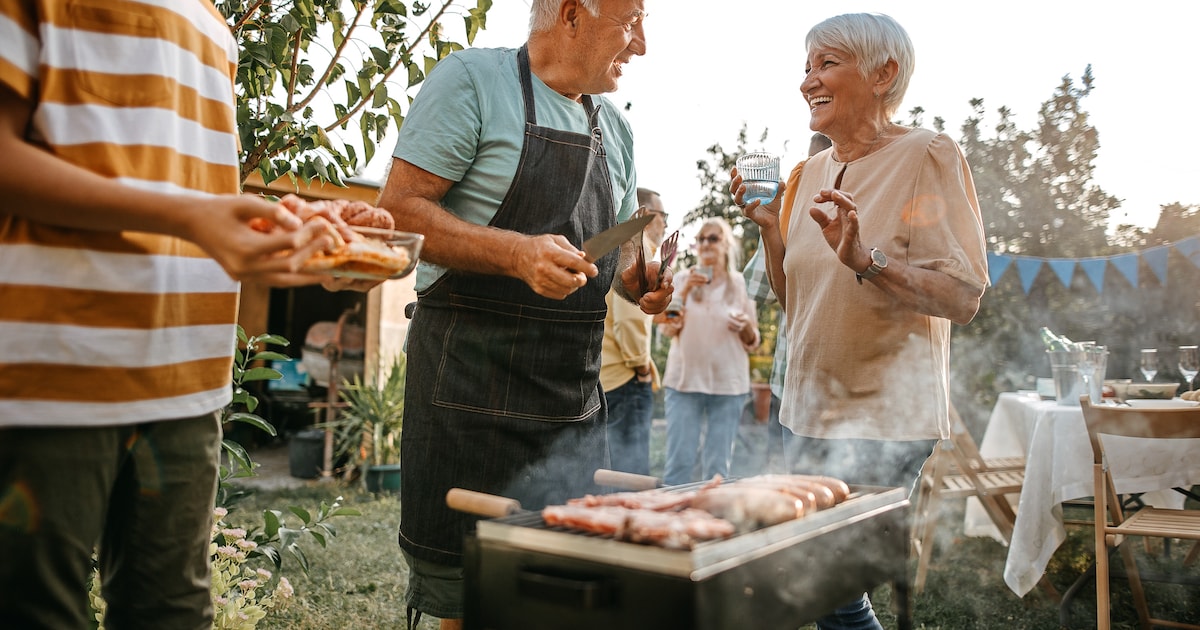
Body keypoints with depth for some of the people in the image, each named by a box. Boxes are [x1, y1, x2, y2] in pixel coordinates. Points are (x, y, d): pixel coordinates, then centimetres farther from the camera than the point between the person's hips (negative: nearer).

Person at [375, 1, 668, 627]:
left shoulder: (616, 128, 15)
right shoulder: (473, 77, -6)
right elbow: (400, 211, -12)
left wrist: (637, 280, 3)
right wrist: (517, 253, -24)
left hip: (575, 386, 7)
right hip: (471, 377, -6)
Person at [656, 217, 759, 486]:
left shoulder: (740, 285, 7)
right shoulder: (683, 279, 7)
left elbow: (752, 342, 10)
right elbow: (668, 328, -1)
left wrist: (746, 326, -13)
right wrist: (685, 291, -13)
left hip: (728, 384, 1)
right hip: (685, 380, 0)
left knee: (718, 466, 5)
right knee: (679, 461, -3)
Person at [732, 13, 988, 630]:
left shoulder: (928, 157, -10)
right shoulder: (809, 173, 10)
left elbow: (963, 297, -16)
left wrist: (863, 258, -29)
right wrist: (769, 226, 0)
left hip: (885, 420, -7)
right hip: (806, 411, 7)